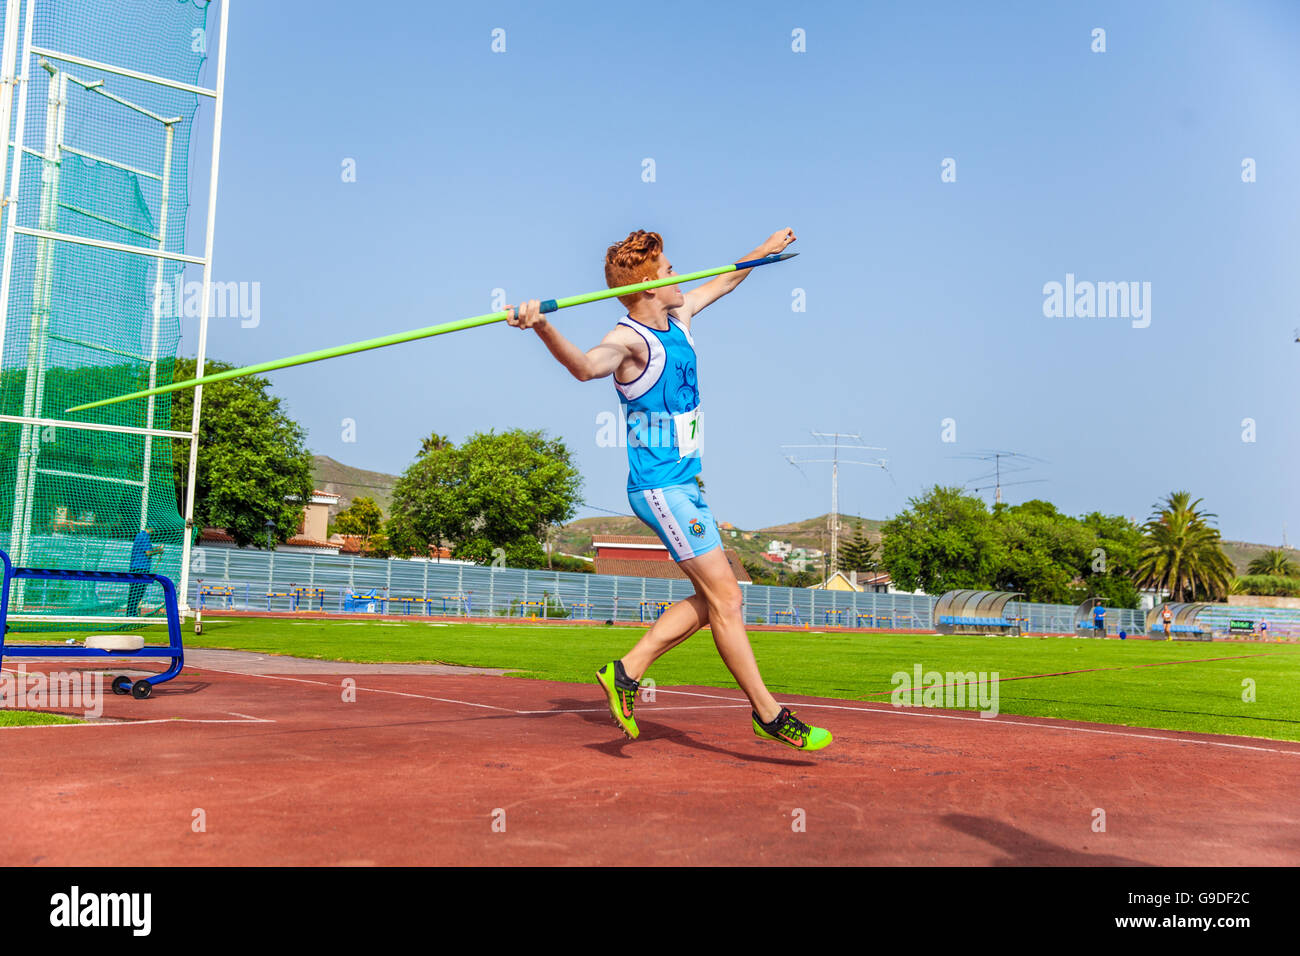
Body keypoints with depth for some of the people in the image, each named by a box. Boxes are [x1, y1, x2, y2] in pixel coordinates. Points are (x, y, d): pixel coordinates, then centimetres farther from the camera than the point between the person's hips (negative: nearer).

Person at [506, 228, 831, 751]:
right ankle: (769, 714, 5)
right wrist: (544, 329, -57)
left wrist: (763, 250, 42)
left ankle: (628, 671, 16)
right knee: (725, 596, -5)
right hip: (660, 486, -10)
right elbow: (587, 365, -39)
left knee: (713, 597, 12)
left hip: (683, 482, 10)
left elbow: (722, 281, 30)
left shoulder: (680, 318, 10)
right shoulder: (631, 340, -17)